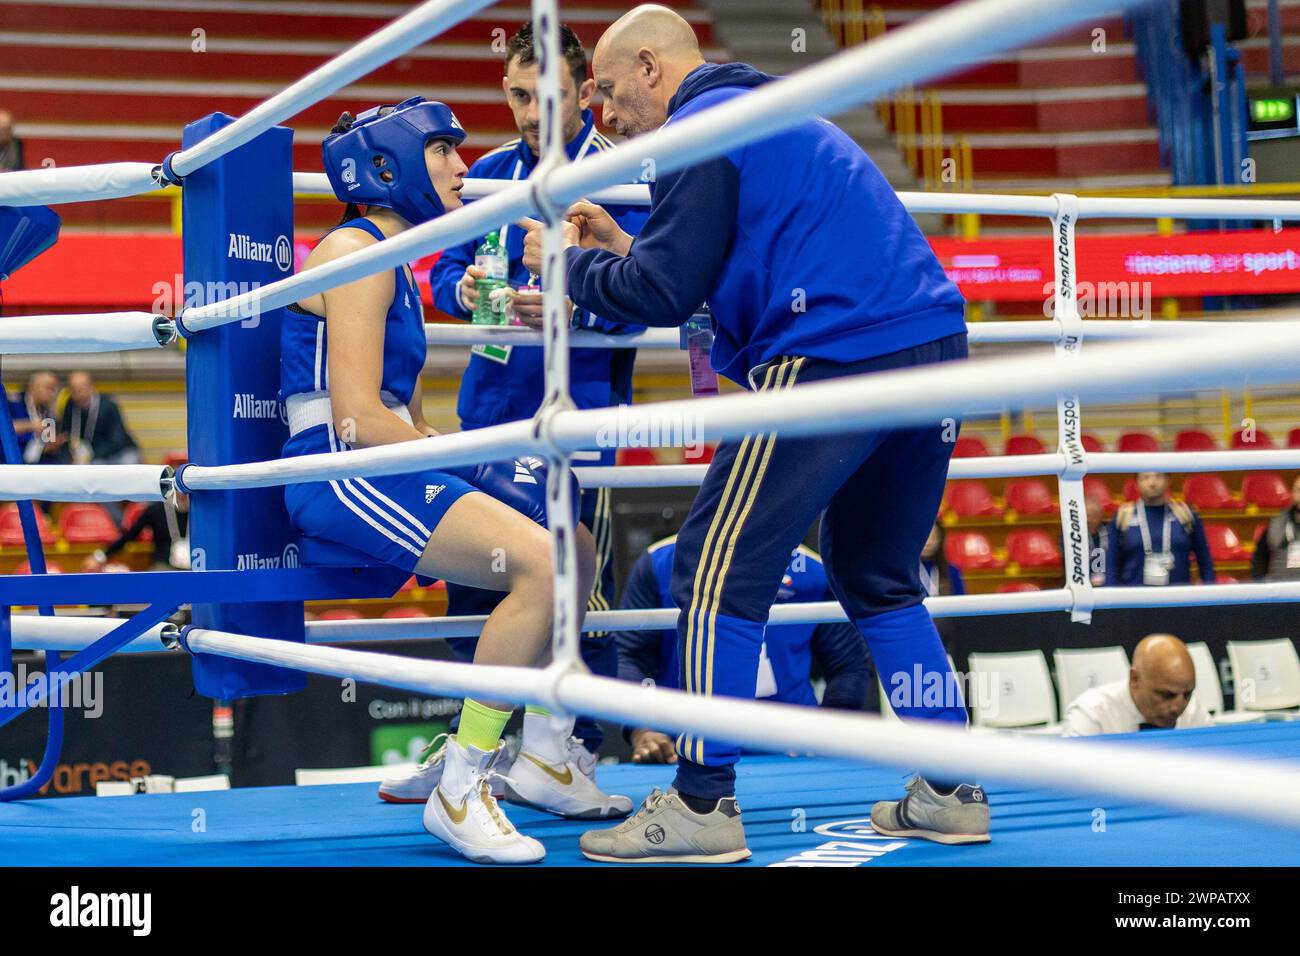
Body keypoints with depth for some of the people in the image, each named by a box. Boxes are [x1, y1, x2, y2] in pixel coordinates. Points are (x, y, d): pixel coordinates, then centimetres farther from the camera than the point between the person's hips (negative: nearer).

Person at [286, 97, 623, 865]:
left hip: (390, 469, 11)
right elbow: (355, 417, -20)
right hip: (340, 478, -11)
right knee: (543, 563, -25)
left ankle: (545, 755, 21)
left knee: (577, 549, 15)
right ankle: (459, 792, -19)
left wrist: (463, 456, 2)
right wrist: (474, 468, -14)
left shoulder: (392, 267, 22)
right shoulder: (357, 254, -9)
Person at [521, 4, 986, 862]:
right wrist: (623, 245, 28)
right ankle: (952, 794, 19)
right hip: (933, 344, 10)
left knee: (718, 574, -4)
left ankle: (701, 807, -4)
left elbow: (667, 293, -8)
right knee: (877, 575, 20)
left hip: (834, 360, -10)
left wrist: (572, 264, 8)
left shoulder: (700, 127, -3)